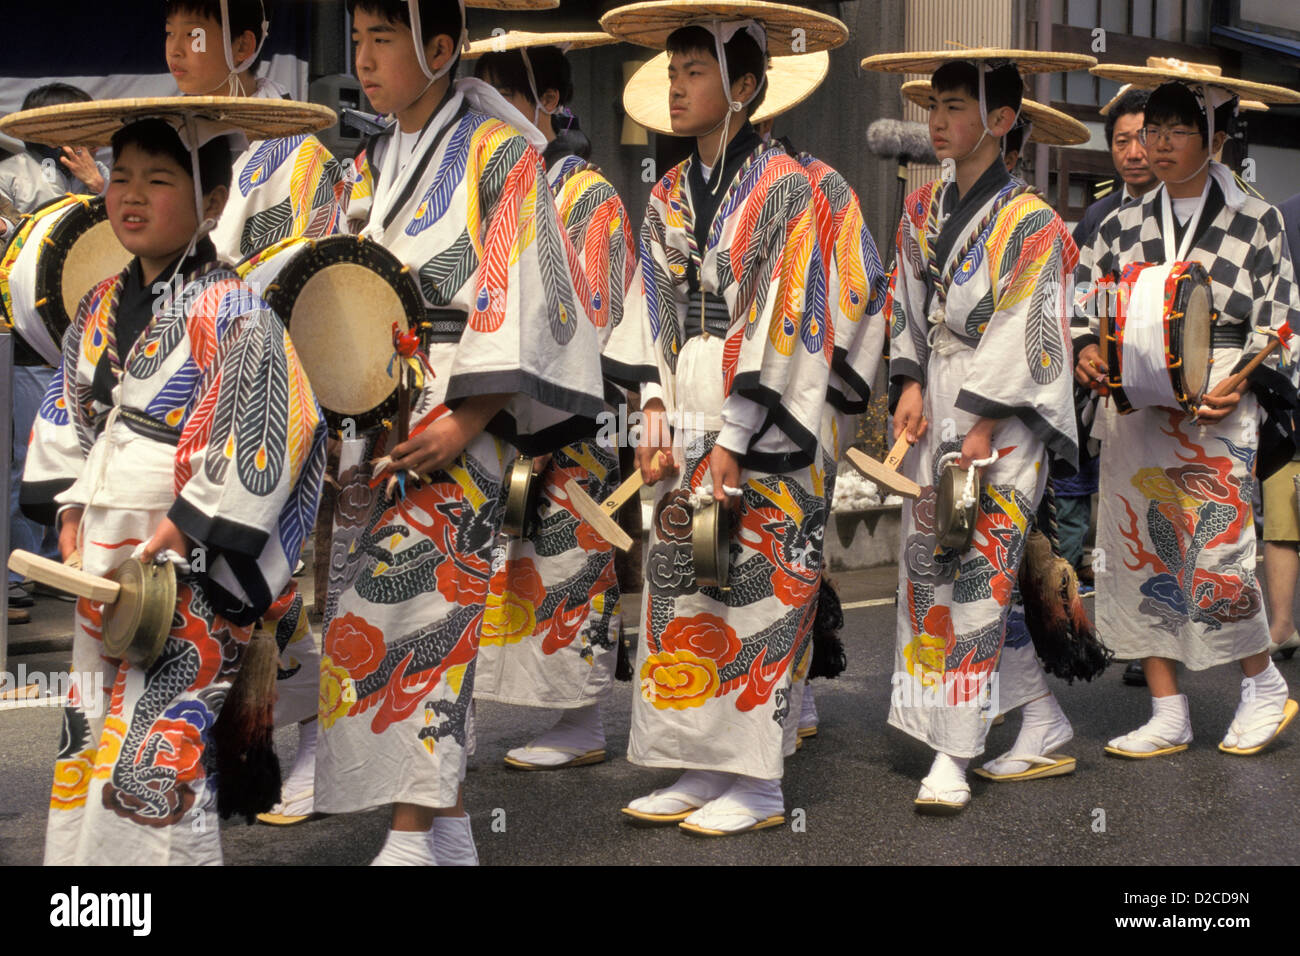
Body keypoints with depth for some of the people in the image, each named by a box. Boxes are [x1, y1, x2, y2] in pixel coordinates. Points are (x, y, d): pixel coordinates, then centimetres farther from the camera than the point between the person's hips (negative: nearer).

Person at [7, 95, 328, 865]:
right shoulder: (104, 305, 11)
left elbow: (266, 428, -19)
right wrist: (71, 510, 5)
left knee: (156, 747, -9)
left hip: (187, 566, -8)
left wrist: (181, 530, -18)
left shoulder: (229, 312, -14)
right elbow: (67, 413, 17)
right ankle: (81, 852, 29)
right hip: (102, 555, 8)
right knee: (91, 729, 16)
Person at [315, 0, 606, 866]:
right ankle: (448, 829, 14)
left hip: (456, 417, -7)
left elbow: (524, 299, -13)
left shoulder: (499, 151, -6)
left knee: (408, 607, -11)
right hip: (377, 412, 7)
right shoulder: (381, 160, 16)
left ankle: (413, 838, -4)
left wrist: (466, 419, -19)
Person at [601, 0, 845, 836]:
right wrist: (656, 420, -1)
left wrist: (732, 444, -16)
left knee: (755, 593, -1)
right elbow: (657, 319, 11)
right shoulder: (670, 195, 11)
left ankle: (759, 784, 9)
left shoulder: (784, 188, -8)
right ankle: (703, 770, 18)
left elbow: (782, 325, -13)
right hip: (691, 429, 7)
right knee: (681, 593, 7)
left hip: (760, 433, -6)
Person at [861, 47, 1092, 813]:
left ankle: (953, 758, -3)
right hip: (938, 411, 7)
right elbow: (908, 306, 12)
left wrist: (984, 427, -17)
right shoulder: (923, 211, 11)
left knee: (978, 576, -8)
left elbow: (1024, 335, -13)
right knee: (935, 571, 7)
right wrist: (910, 385, -3)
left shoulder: (1030, 223, -9)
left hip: (1004, 419, -7)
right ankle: (1047, 731, 20)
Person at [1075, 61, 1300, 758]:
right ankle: (1168, 715, 14)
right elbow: (1085, 305, 12)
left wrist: (1240, 387, -13)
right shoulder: (1124, 225, 11)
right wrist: (1087, 354, -9)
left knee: (1216, 558, -9)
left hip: (1216, 418, -4)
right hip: (1133, 414, 4)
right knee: (1142, 555, 3)